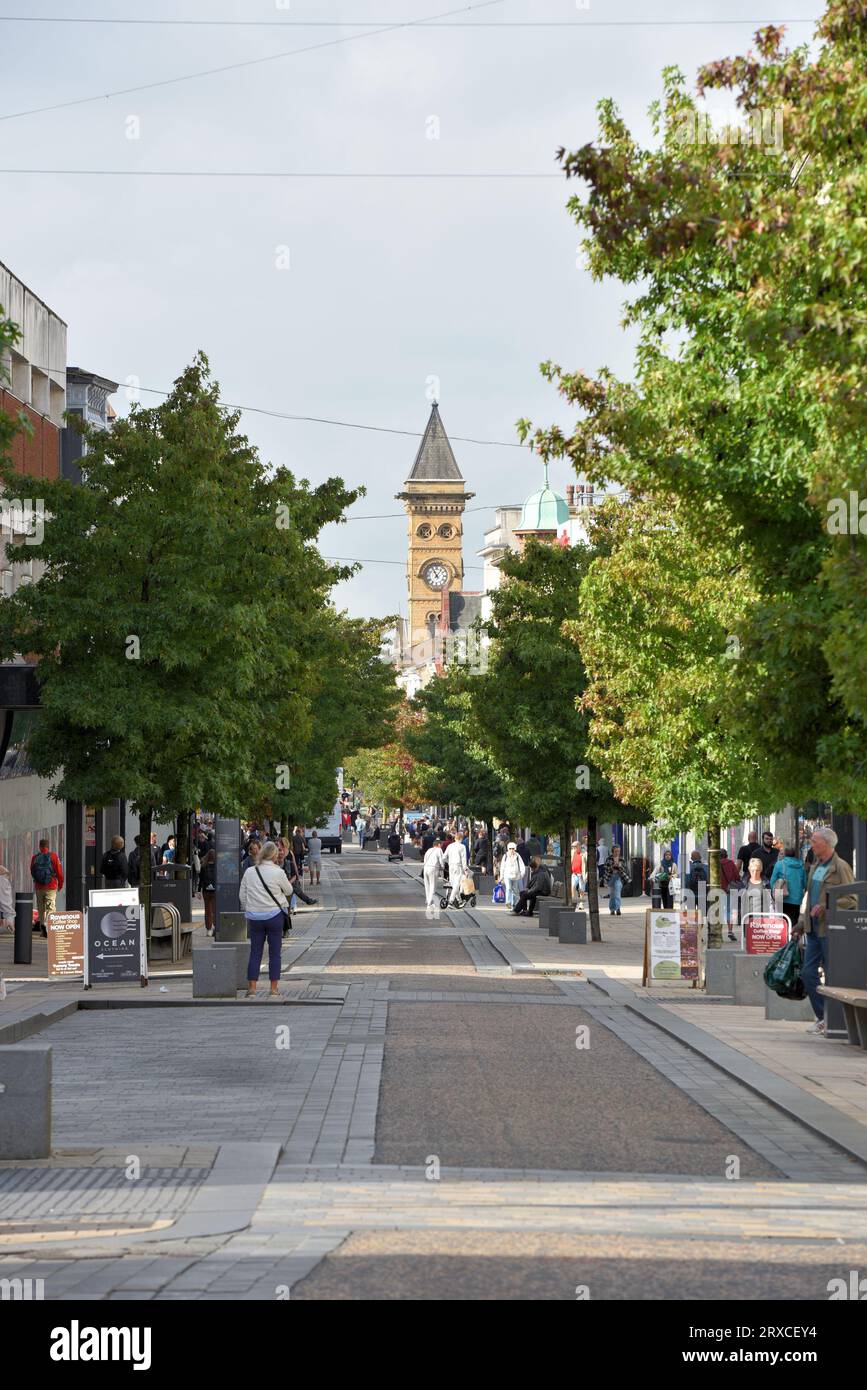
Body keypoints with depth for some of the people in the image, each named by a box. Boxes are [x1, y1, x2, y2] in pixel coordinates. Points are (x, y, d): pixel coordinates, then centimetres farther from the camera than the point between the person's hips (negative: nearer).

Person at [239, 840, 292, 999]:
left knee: (255, 952, 7)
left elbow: (242, 895, 6)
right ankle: (274, 989, 6)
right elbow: (288, 891, 4)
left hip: (254, 916, 3)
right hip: (274, 915, -3)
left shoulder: (249, 872, 1)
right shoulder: (278, 872, -10)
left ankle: (251, 988, 3)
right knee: (274, 953, 5)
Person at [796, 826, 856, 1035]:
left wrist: (826, 907, -21)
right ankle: (822, 1017, 14)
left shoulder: (840, 867, -10)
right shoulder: (816, 866, 16)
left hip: (830, 929, -8)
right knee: (808, 972, 5)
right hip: (814, 928, 8)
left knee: (832, 974, -2)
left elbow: (852, 899, -14)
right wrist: (802, 922, 19)